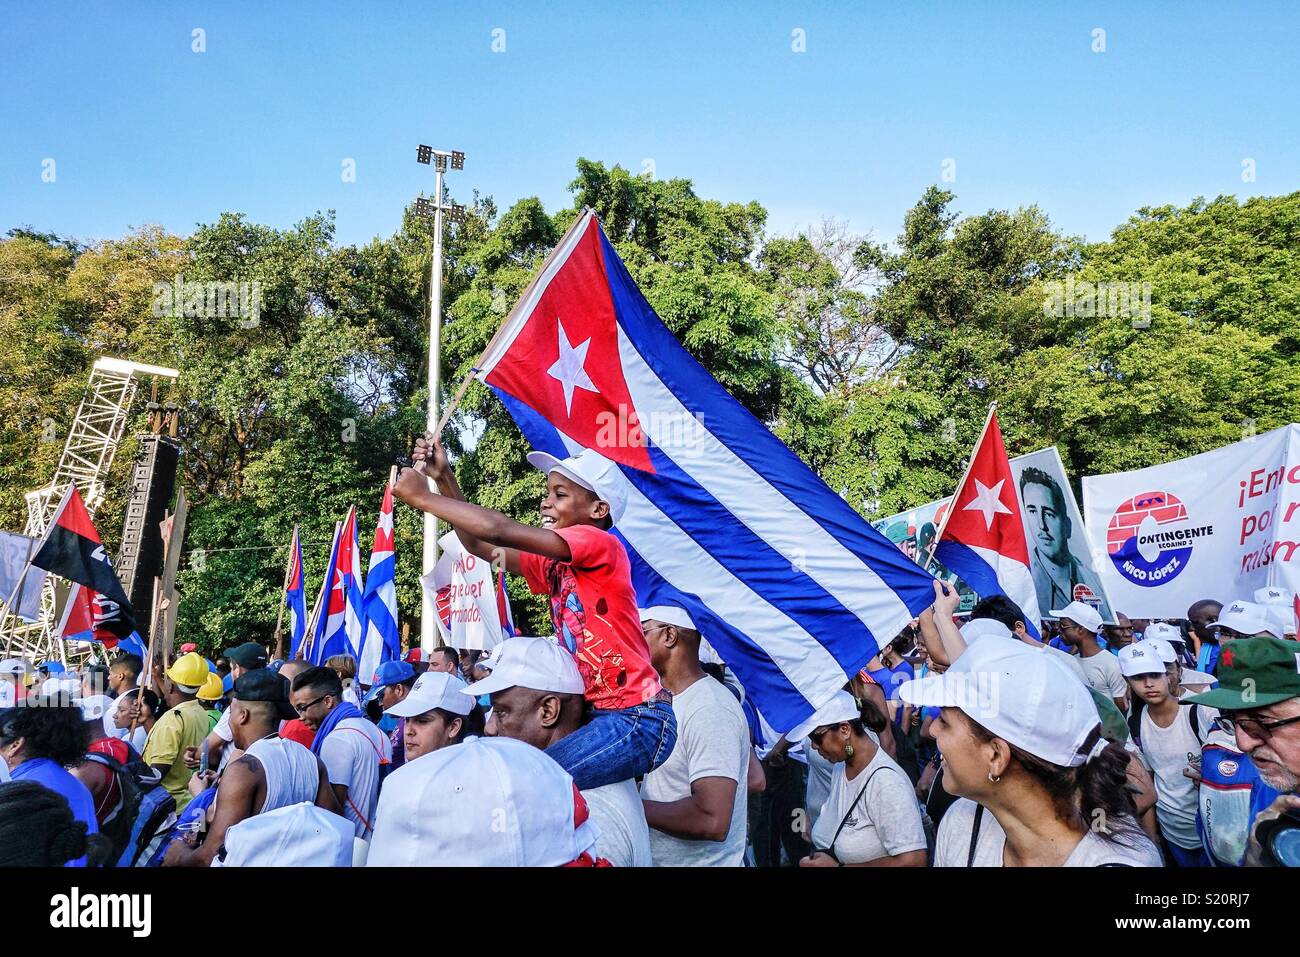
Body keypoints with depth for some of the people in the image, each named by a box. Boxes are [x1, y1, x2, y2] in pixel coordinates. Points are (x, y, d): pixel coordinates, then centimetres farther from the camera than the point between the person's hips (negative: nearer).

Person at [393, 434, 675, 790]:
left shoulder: (602, 545, -13)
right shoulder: (553, 566, 13)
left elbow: (498, 530, -20)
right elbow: (479, 545, 14)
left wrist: (421, 496, -11)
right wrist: (443, 478, 5)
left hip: (637, 719, -9)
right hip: (596, 714, 9)